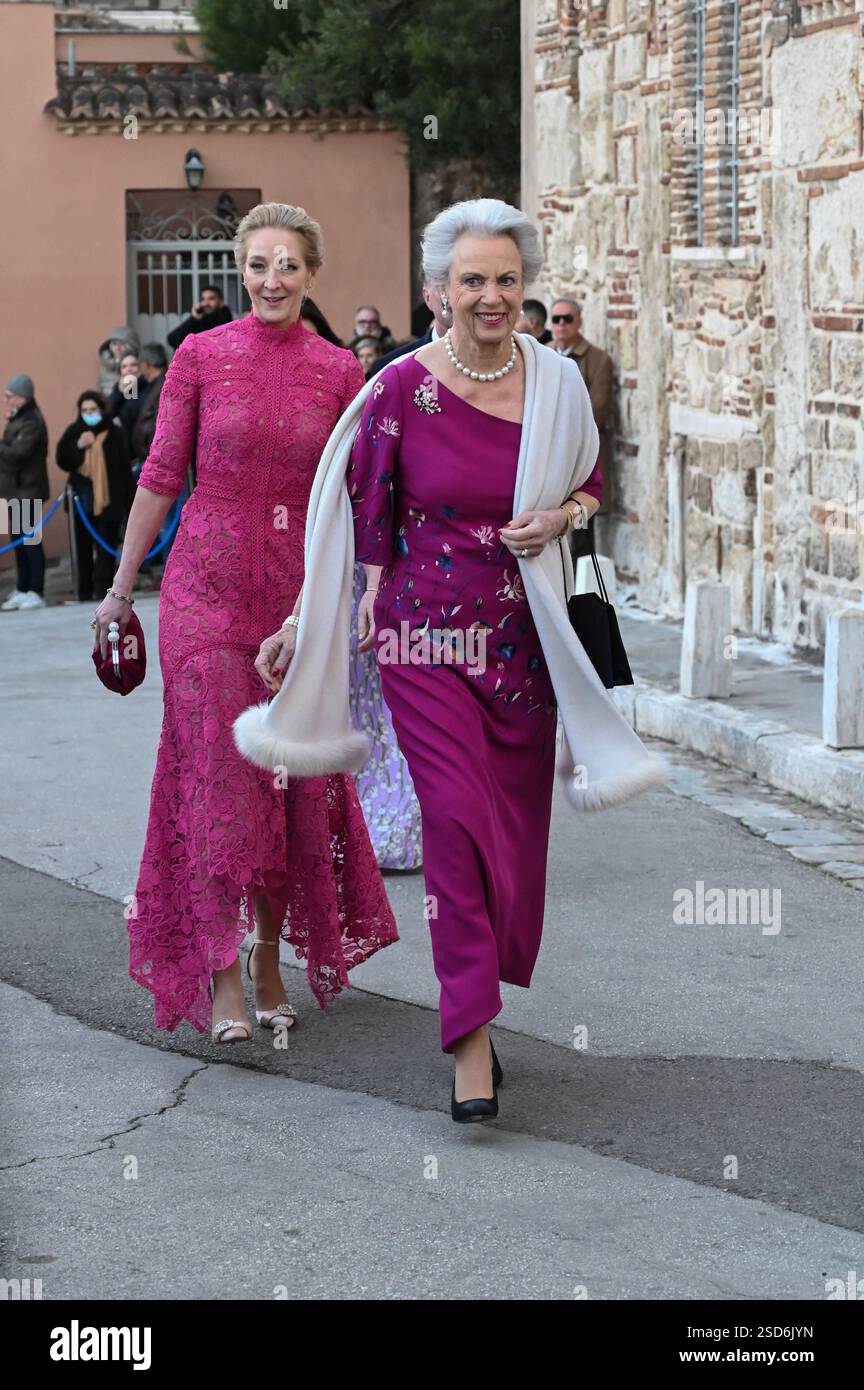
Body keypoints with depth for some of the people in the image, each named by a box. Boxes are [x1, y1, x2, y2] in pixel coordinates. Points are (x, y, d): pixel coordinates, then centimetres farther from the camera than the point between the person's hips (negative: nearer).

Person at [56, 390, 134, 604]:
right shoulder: (74, 432, 6)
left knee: (106, 547, -5)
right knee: (84, 547, 8)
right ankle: (85, 592, 15)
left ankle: (103, 587, -5)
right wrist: (78, 447, -15)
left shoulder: (115, 433, -1)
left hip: (108, 499, -3)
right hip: (83, 499, 3)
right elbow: (63, 461, 2)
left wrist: (130, 500, -2)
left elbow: (125, 468, 0)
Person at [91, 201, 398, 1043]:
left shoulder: (338, 371, 3)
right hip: (208, 579, -2)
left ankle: (271, 958, 21)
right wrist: (122, 587, 5)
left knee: (293, 778, 6)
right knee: (220, 772, -5)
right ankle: (222, 974, 0)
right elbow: (160, 476, 3)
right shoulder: (200, 357, -1)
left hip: (301, 586, 2)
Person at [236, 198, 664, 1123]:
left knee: (514, 826, 8)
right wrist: (302, 623, -2)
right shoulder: (402, 390, -8)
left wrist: (558, 518, -5)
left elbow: (590, 486, 17)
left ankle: (475, 998, 28)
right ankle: (472, 1042, -8)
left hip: (523, 634, 4)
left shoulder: (557, 383, 2)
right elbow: (363, 512, -1)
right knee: (460, 819, -13)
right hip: (428, 633, -4)